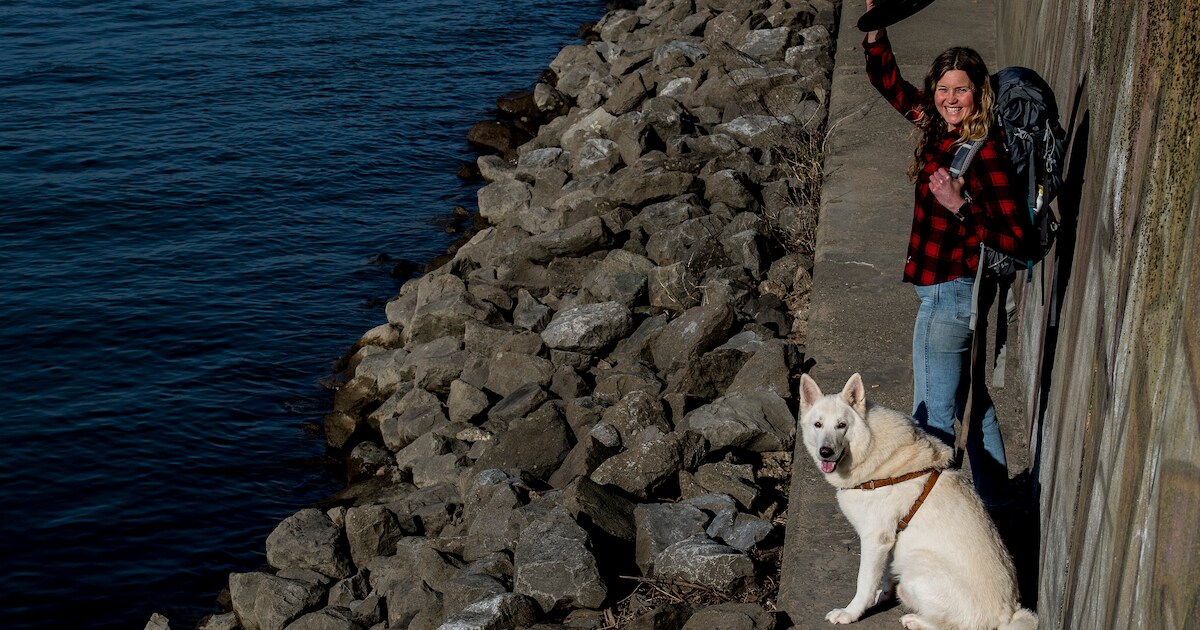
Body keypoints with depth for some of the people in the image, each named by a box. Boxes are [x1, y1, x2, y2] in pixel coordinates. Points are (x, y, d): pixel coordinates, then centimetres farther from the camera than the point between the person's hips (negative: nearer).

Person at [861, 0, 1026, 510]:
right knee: (970, 398, 23)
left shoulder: (984, 151, -21)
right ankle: (994, 500, 39)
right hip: (955, 291, 10)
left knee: (933, 416, 1)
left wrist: (960, 206, -32)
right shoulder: (940, 128, 3)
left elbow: (1014, 238, -22)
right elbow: (890, 83, 16)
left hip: (948, 295, -10)